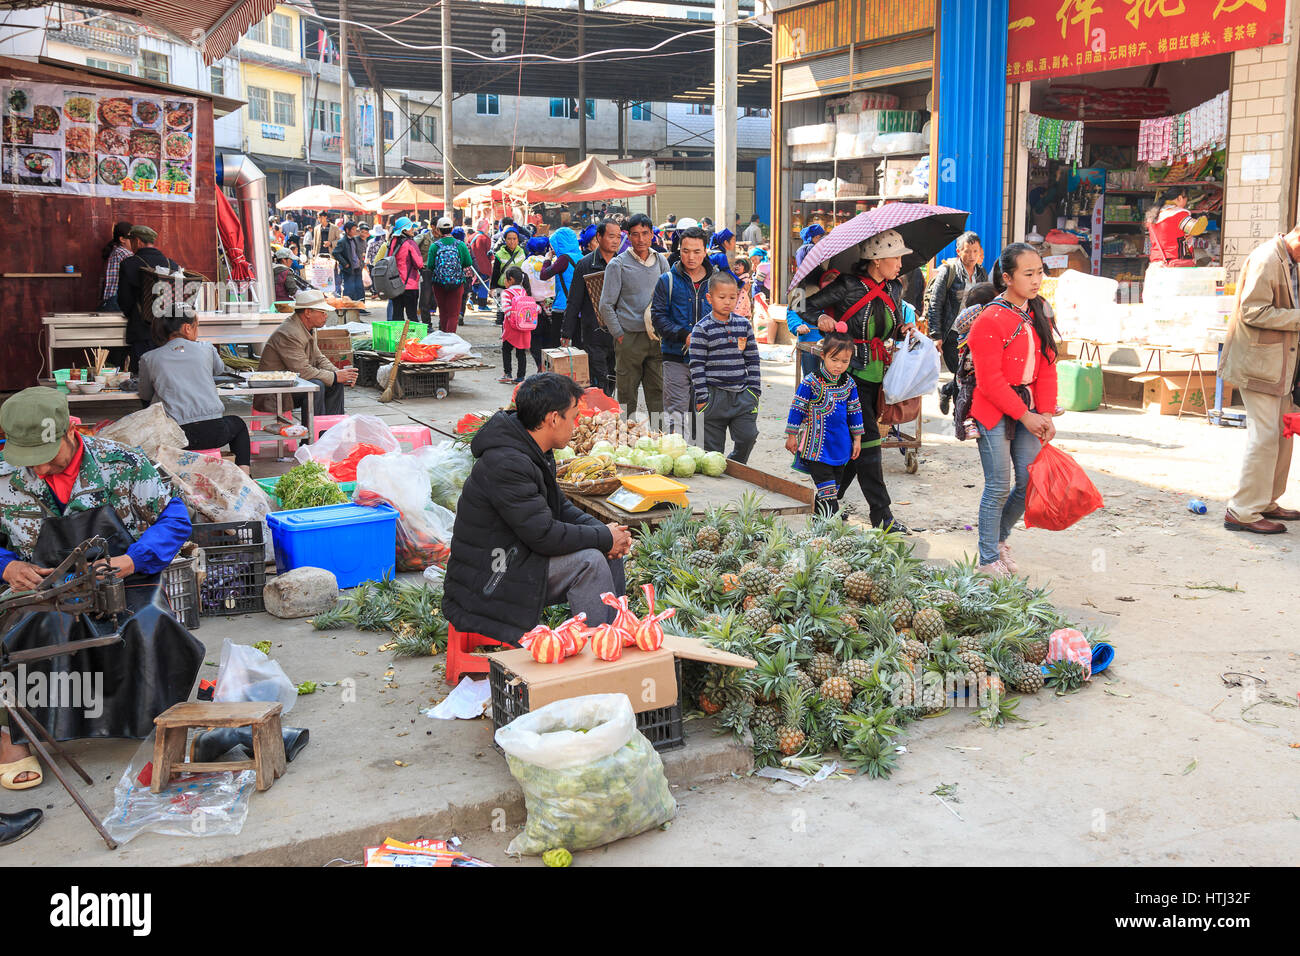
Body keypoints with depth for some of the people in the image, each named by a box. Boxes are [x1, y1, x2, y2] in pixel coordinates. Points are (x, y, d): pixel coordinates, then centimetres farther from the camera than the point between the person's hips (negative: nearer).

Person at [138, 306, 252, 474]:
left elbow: (145, 399, 16)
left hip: (177, 438, 0)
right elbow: (220, 370, 27)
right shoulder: (206, 349, 6)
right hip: (214, 432, 0)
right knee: (239, 424, 33)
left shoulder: (149, 359, 5)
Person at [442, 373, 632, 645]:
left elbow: (560, 508, 15)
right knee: (589, 561, -22)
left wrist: (603, 530, -3)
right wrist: (605, 538, -16)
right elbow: (543, 534, -27)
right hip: (486, 582, -10)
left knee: (610, 553, 5)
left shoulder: (537, 454, 6)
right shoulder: (506, 464, -25)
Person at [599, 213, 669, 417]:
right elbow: (606, 306, -4)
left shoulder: (661, 261, 9)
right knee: (627, 392, 2)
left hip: (656, 337, 4)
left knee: (657, 391, 6)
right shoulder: (618, 265, -4)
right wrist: (619, 335, -8)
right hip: (629, 338, -4)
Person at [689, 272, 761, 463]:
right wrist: (702, 397, -9)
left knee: (748, 436, -1)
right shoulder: (702, 329, -5)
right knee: (713, 445, 3)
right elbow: (697, 365, -6)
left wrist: (754, 390, 7)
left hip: (742, 394, 4)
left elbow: (752, 360, 13)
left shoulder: (744, 325, 8)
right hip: (714, 394, -3)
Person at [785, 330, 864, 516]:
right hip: (817, 447, -6)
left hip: (841, 445, 6)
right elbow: (797, 408, -5)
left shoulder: (849, 383, 3)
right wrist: (791, 436, -2)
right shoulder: (811, 382, -12)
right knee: (826, 488, -8)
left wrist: (857, 439, 14)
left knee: (835, 485, 13)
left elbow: (855, 411, 13)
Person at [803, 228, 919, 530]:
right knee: (867, 439, -9)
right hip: (850, 372, -7)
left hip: (876, 372, 7)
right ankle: (882, 514, -6)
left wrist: (905, 329, 2)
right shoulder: (848, 286, -11)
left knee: (855, 443, 10)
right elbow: (805, 306, -9)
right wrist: (821, 319, -28)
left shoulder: (894, 289, 10)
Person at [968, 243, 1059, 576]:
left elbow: (1047, 367, 10)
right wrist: (1025, 416, -13)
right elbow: (990, 381, -16)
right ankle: (988, 559, 11)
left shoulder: (1038, 315, 9)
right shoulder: (990, 320, -14)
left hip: (1027, 409, 7)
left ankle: (999, 536, 30)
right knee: (999, 486, -3)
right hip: (994, 411, -7)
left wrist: (1045, 414, 0)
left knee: (1030, 481, 6)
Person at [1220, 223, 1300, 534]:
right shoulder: (1266, 259, -15)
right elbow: (1253, 311, -22)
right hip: (1260, 362, -10)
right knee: (1265, 435, -10)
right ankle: (1242, 511, -5)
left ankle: (1265, 503, 23)